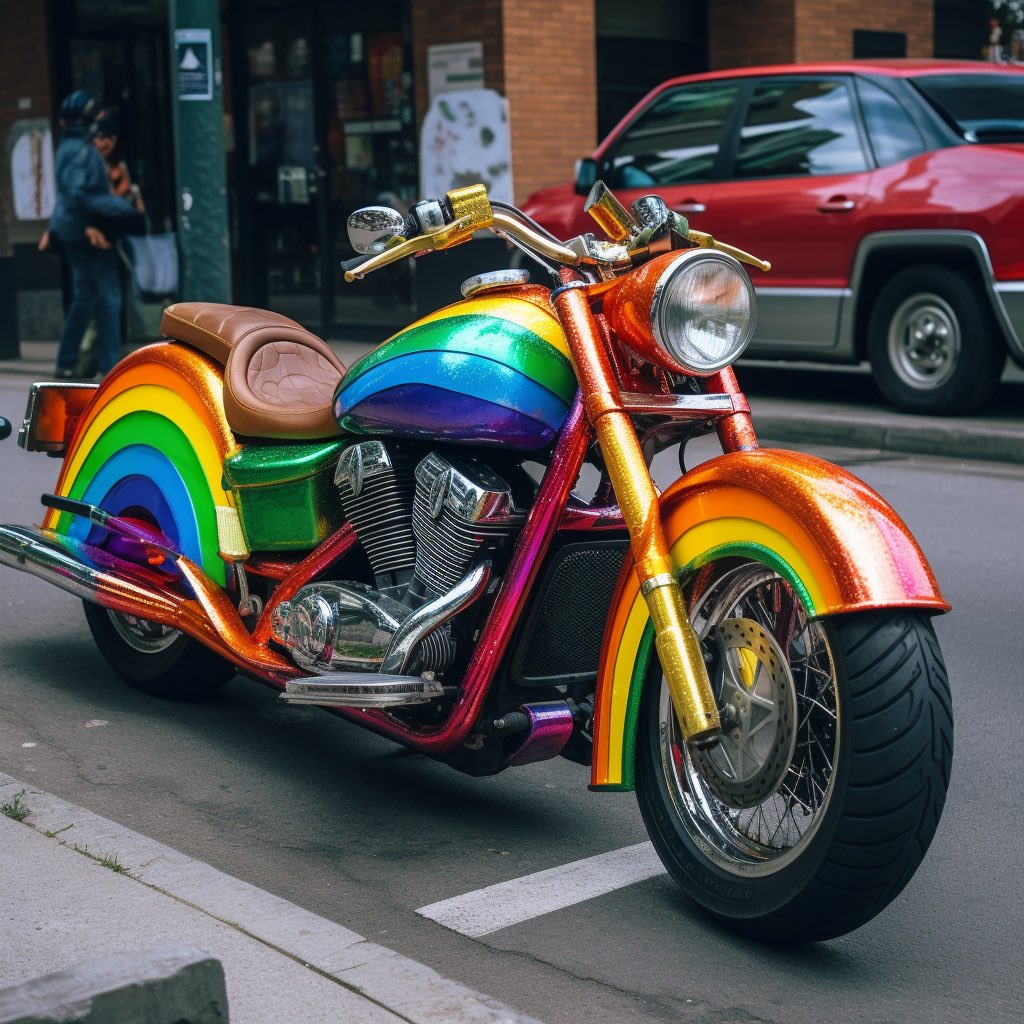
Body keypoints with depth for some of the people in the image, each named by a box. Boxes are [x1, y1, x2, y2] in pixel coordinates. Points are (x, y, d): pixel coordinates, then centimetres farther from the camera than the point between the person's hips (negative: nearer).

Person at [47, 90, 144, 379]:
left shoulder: (68, 147, 13)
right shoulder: (81, 151, -18)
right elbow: (78, 196, -24)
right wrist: (121, 207, -22)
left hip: (73, 231, 10)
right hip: (86, 232, -10)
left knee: (84, 297, 16)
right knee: (109, 298, -4)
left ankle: (66, 363, 19)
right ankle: (110, 366, -3)